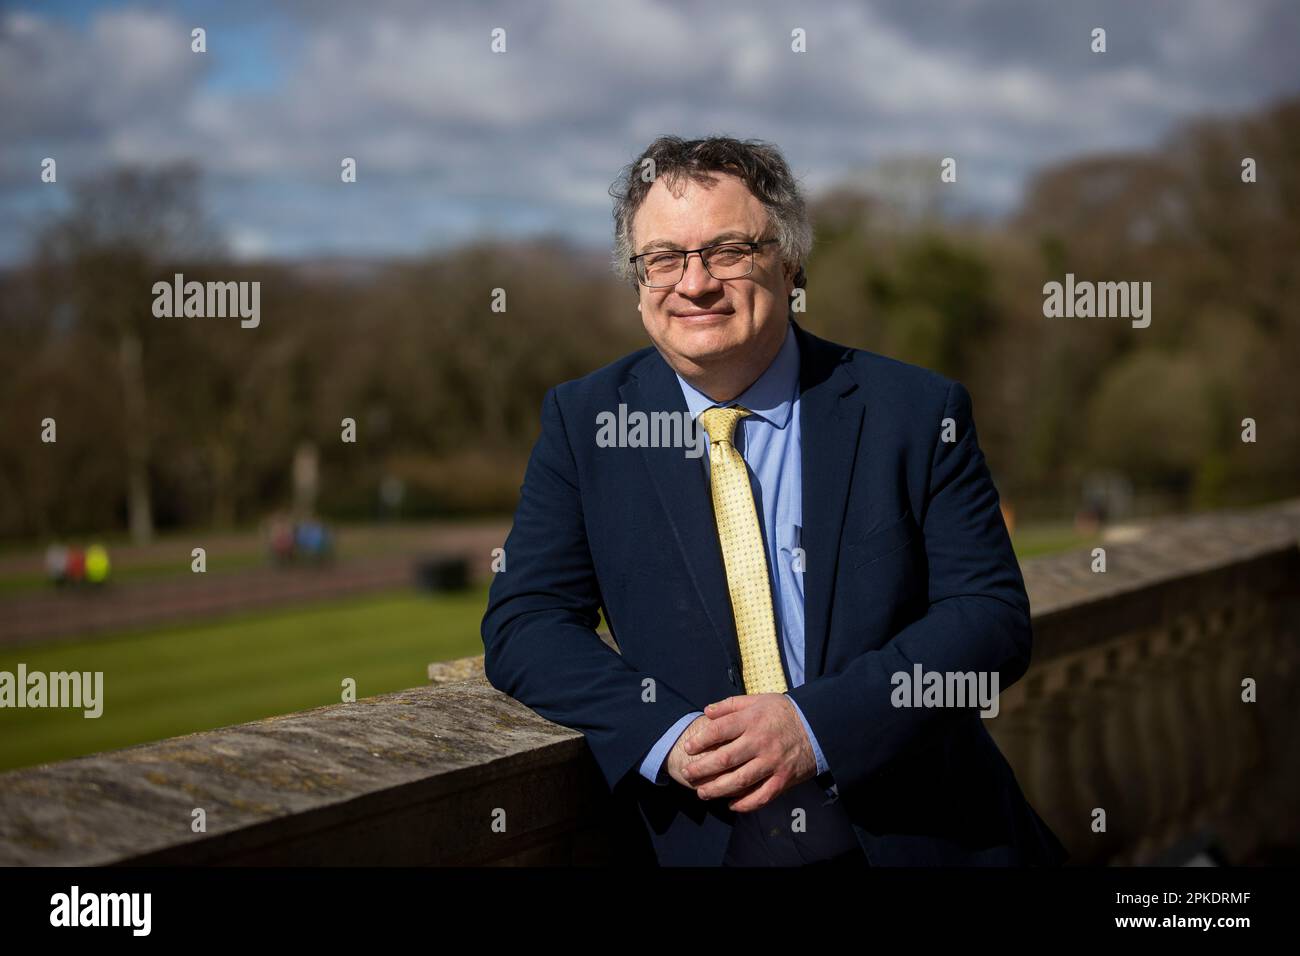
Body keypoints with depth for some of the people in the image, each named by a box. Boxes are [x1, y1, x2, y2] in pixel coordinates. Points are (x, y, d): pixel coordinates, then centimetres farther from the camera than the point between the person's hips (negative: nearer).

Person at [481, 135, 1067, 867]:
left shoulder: (916, 411, 1)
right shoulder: (584, 421, 5)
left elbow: (994, 615, -3)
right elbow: (522, 624, 2)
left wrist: (816, 723, -16)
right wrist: (666, 738, -14)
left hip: (913, 833, 0)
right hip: (697, 840, 0)